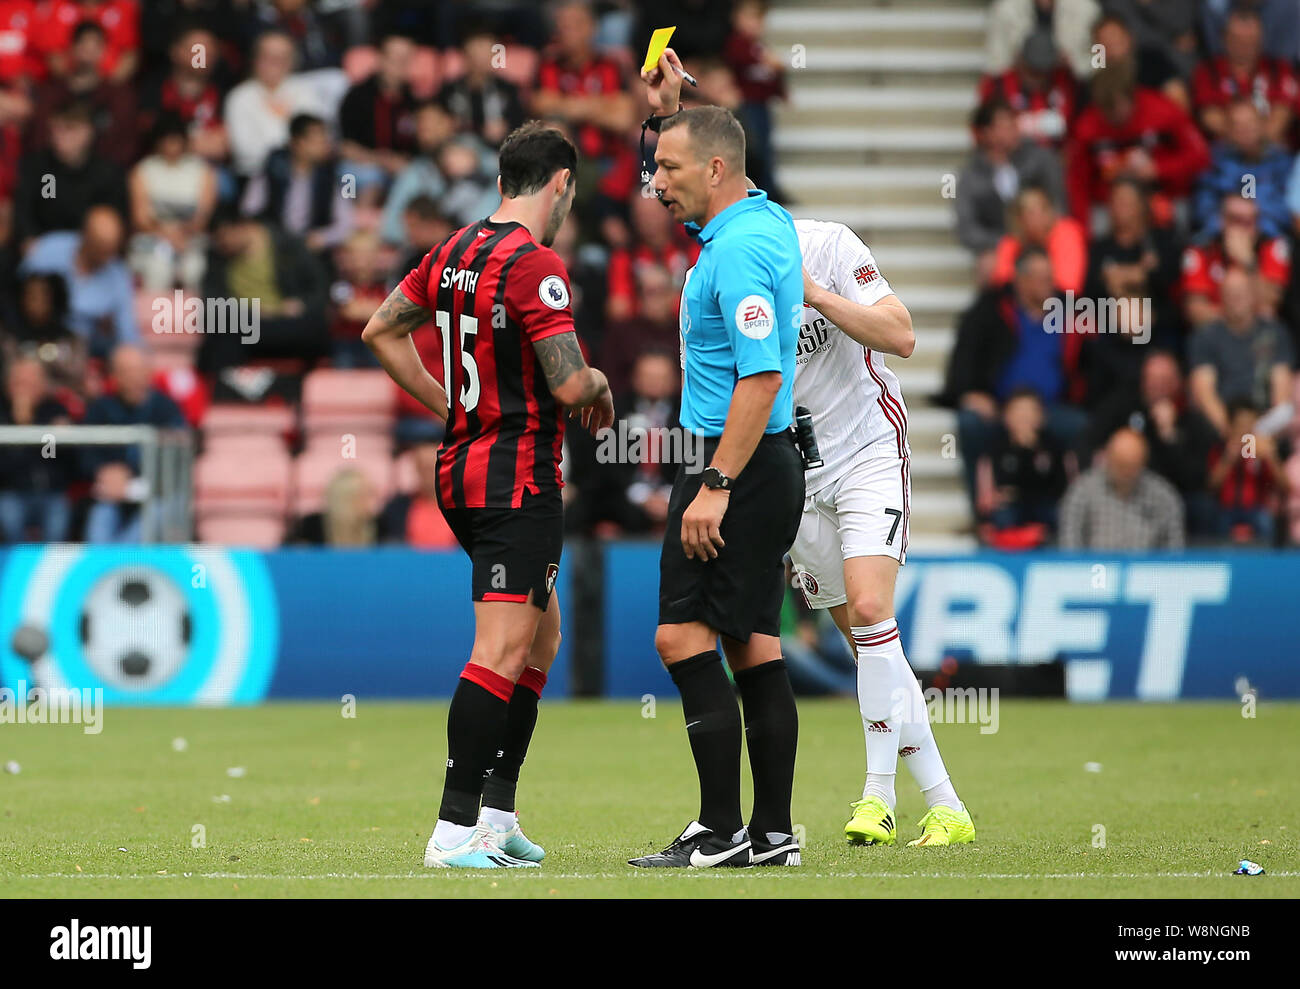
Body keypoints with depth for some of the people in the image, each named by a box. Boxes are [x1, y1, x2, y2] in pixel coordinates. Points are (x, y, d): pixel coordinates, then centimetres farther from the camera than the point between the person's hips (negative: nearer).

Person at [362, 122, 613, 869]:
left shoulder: (456, 252, 10)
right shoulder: (536, 266, -16)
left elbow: (382, 330, 20)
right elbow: (569, 385, -20)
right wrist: (601, 383, 2)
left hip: (463, 469, 9)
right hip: (517, 478, -9)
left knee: (542, 633, 19)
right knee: (503, 652, -10)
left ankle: (497, 814, 17)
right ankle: (456, 830, -14)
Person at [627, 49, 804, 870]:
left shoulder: (740, 252, -18)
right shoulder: (766, 222, 12)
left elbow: (762, 377, -24)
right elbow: (700, 185, 38)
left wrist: (716, 486, -26)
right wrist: (673, 111, 27)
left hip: (740, 463, -10)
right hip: (769, 466, 10)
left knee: (685, 635, -10)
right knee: (754, 644, 9)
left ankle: (721, 828, -12)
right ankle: (773, 833, 9)